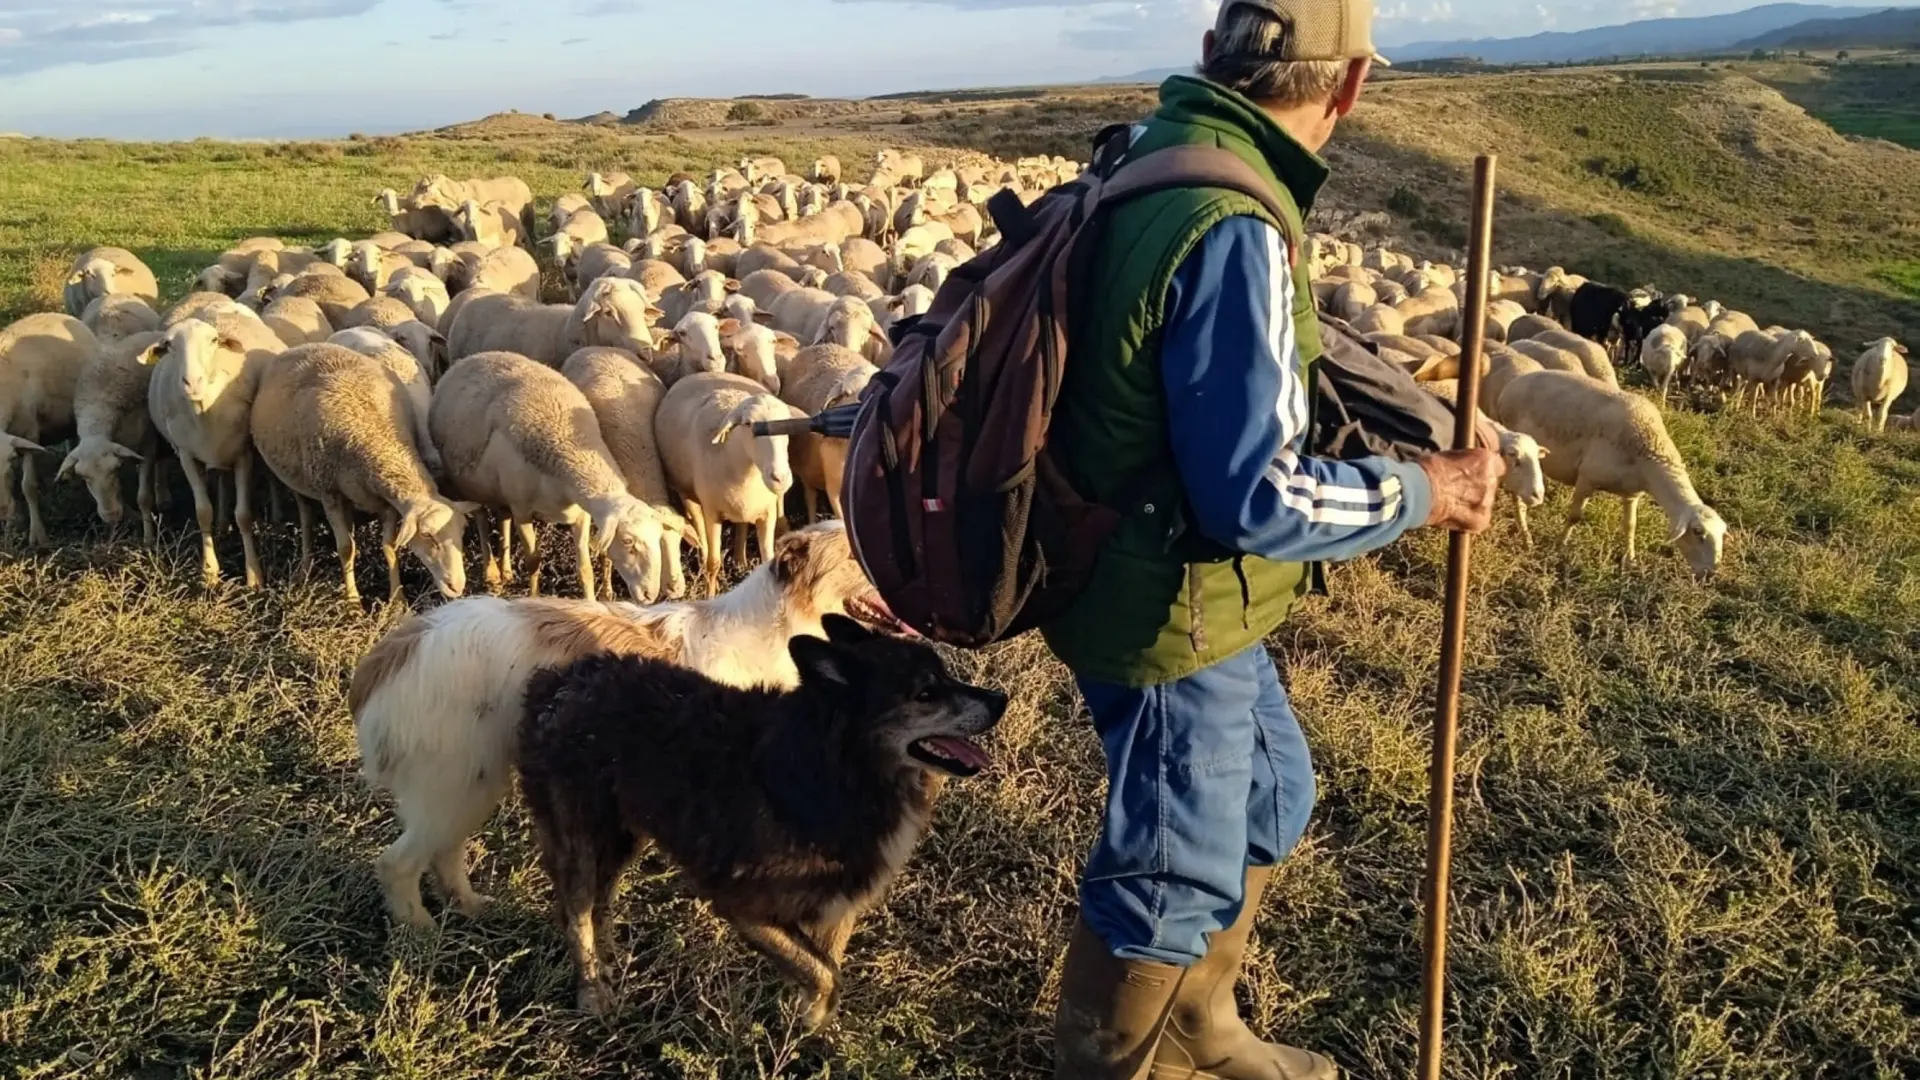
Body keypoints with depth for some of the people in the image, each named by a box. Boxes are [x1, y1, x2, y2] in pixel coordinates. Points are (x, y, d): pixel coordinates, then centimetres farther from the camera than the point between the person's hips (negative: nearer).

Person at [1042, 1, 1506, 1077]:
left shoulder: (1155, 155, 1)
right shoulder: (1232, 229, -29)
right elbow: (1255, 498, -27)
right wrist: (1421, 491, -13)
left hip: (1175, 584, 10)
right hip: (1169, 610, -10)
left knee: (1268, 795, 27)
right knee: (1174, 871, 11)